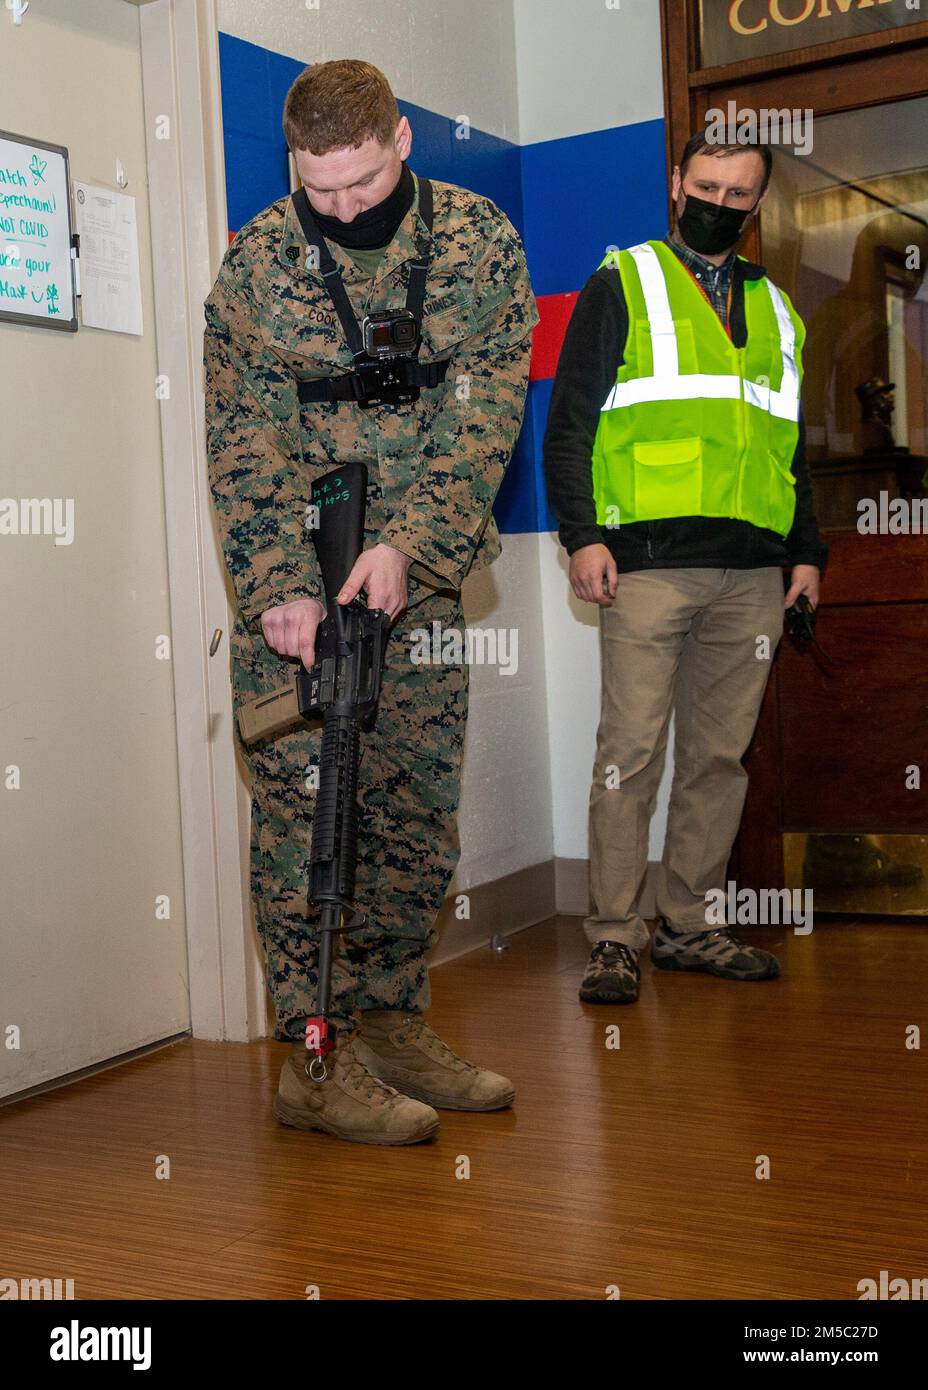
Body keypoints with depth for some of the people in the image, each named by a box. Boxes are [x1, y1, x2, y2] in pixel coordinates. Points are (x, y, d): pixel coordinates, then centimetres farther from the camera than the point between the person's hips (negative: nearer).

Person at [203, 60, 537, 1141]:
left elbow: (483, 413, -9)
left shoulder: (481, 242, -3)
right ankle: (317, 1059, 0)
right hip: (294, 572, -2)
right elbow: (244, 442, -8)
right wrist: (278, 587, -19)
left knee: (419, 807, 6)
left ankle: (392, 1025, 20)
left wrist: (408, 545, -21)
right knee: (302, 801, -7)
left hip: (420, 570, 3)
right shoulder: (253, 264, -6)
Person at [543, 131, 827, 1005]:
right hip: (647, 563, -4)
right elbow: (568, 423, 1)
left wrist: (807, 551, 14)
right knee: (631, 752, -6)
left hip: (753, 573, 5)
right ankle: (614, 938, 1)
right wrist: (582, 535, -10)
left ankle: (687, 925, 16)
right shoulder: (621, 287, 8)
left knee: (720, 755, 6)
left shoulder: (776, 311, 22)